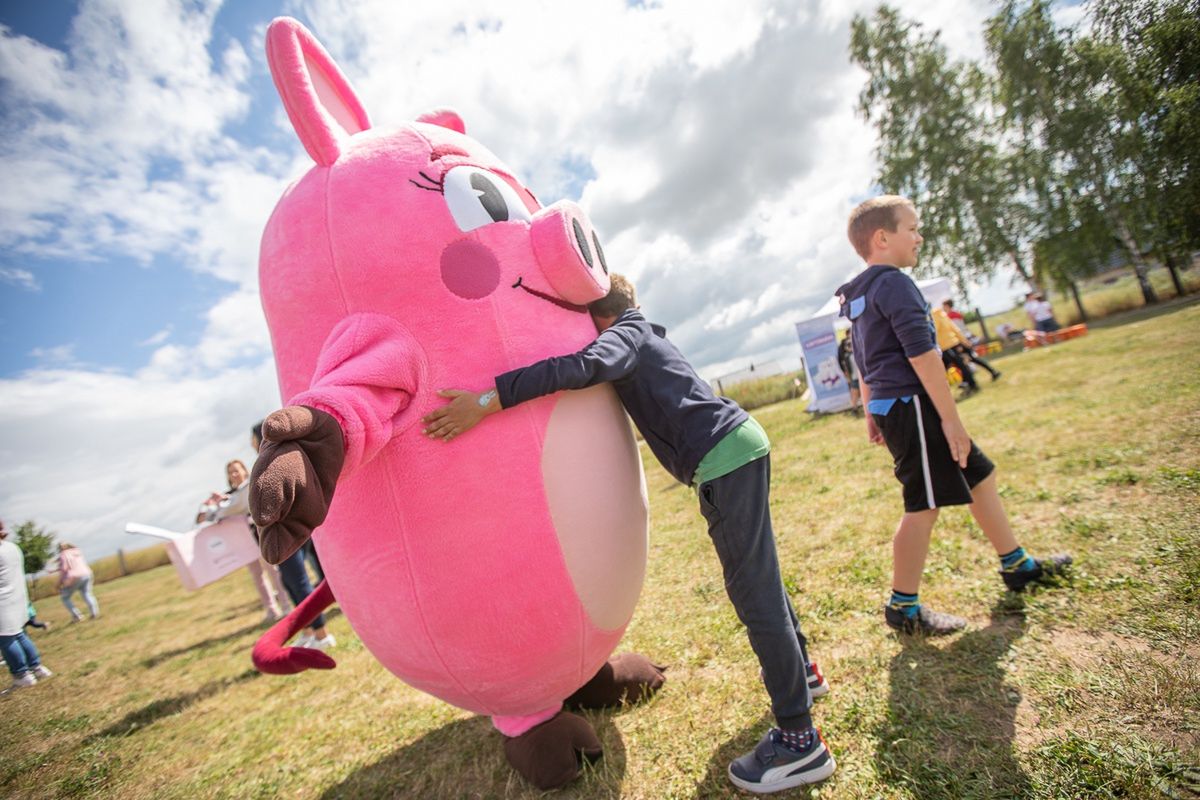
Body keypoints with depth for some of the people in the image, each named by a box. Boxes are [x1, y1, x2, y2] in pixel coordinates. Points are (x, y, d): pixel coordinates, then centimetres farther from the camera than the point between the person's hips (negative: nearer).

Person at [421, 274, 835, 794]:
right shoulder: (642, 336, 24)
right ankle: (801, 673, 42)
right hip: (738, 446, 10)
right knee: (759, 577, 22)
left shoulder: (625, 334, -6)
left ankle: (799, 741, 8)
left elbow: (582, 366, -27)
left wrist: (488, 400, -30)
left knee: (752, 590, -4)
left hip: (723, 457, -10)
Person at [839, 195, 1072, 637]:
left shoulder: (857, 296, 18)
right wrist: (950, 417, -19)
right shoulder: (894, 283, -12)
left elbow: (864, 363, 21)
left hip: (889, 405, 10)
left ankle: (1017, 565, 35)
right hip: (911, 403, -10)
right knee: (924, 505, -5)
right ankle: (902, 607, 5)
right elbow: (921, 353, -20)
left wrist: (871, 413, 25)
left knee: (979, 475, 20)